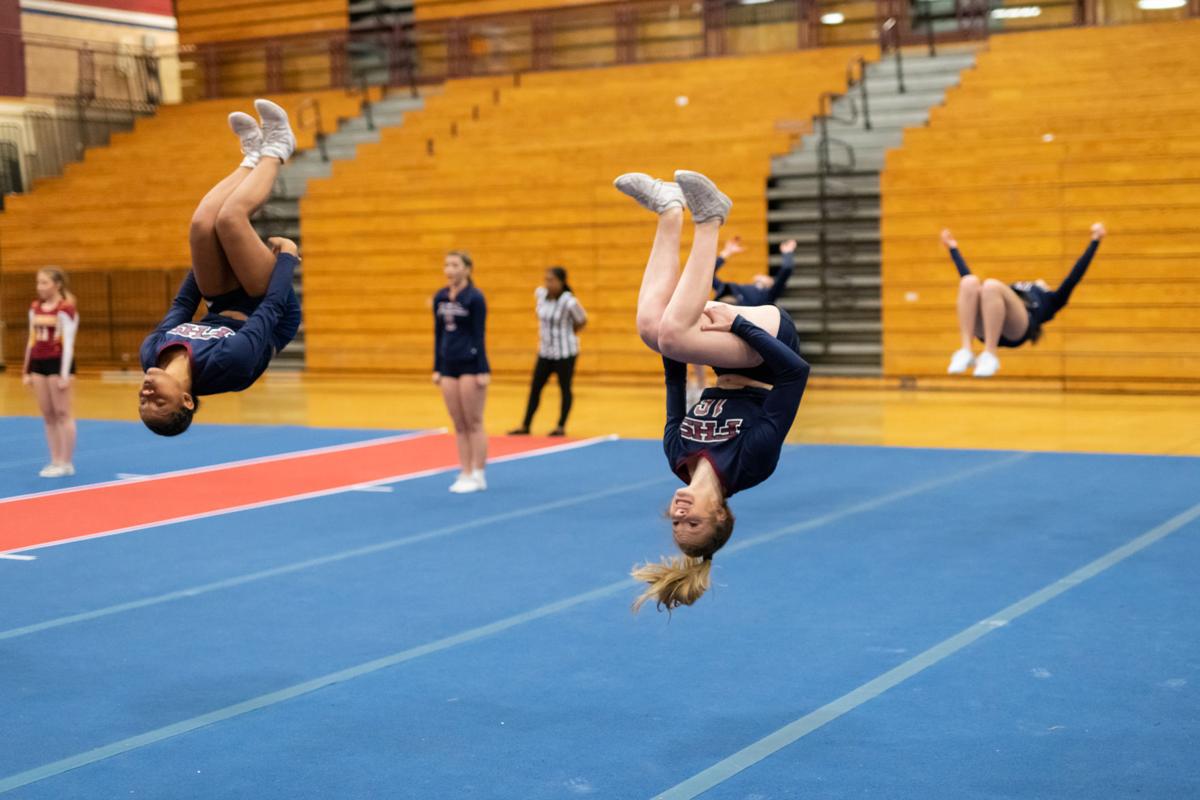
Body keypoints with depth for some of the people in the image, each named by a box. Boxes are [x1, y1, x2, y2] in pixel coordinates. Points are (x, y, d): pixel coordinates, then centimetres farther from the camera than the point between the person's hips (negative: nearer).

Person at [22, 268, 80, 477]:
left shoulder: (65, 309, -11)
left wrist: (65, 374, -17)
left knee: (62, 413, -2)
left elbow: (68, 343, -13)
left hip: (58, 362, -7)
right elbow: (32, 340, 15)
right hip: (38, 363, 7)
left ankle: (66, 463, 3)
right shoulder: (34, 308, 10)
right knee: (47, 415, 8)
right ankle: (55, 461, 14)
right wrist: (26, 370, 14)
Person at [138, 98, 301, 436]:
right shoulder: (225, 366, -42)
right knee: (228, 218, -25)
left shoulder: (152, 353, -26)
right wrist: (287, 255, -16)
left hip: (225, 309, 4)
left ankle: (255, 156, 10)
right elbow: (272, 308, -29)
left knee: (203, 224, -22)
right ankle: (274, 150, 6)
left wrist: (205, 258, 6)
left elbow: (182, 305, -8)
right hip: (262, 304, -4)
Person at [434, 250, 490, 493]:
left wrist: (483, 370, -14)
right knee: (459, 425, 9)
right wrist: (437, 368, 10)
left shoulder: (475, 298, -10)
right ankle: (465, 474, 14)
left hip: (471, 365, -6)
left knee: (474, 424, 0)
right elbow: (438, 334, 11)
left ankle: (478, 476, 7)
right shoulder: (440, 297, 7)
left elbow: (479, 335, -11)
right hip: (449, 366, 6)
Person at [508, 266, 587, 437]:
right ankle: (525, 426, 15)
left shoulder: (569, 301, -19)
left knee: (565, 388, 4)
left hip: (565, 352, -6)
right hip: (545, 351, 6)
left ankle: (561, 426, 15)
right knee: (535, 388, 8)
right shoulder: (540, 293, -2)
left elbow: (582, 321, -5)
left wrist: (567, 334, 4)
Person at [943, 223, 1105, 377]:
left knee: (991, 286, -31)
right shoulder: (1006, 292, 45)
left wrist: (1095, 241, 28)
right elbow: (965, 275, 48)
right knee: (969, 282, -26)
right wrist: (953, 248, 53)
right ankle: (966, 351, -34)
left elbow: (1074, 277, 28)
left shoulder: (1050, 301, 38)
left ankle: (990, 355, -31)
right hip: (984, 328, 3)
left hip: (1017, 328, -3)